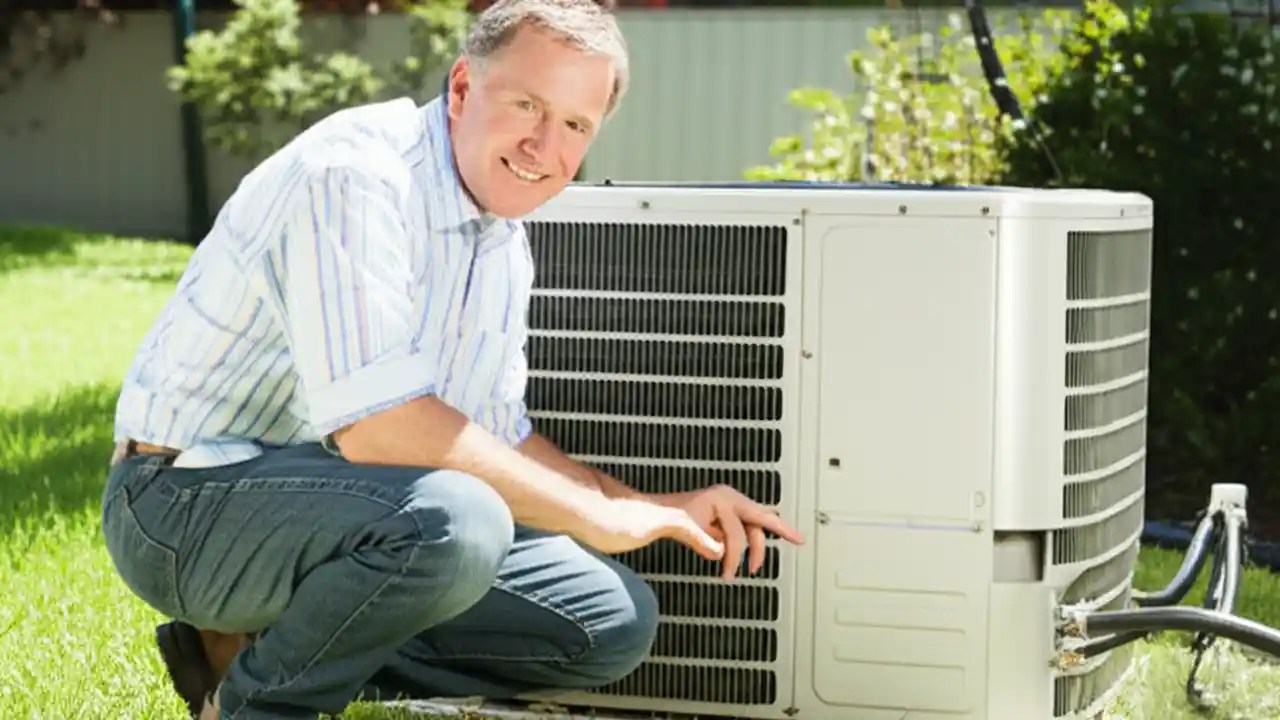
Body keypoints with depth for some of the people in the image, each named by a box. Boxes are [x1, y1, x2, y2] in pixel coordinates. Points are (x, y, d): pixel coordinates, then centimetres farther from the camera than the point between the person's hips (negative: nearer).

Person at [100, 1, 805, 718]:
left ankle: (255, 648, 4)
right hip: (193, 500, -9)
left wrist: (651, 506, 3)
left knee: (617, 619, 1)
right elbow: (373, 425, -31)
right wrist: (597, 516, -24)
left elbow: (495, 437, 17)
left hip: (348, 508, 9)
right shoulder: (352, 174, -22)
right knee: (453, 520, -36)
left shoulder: (505, 240, 7)